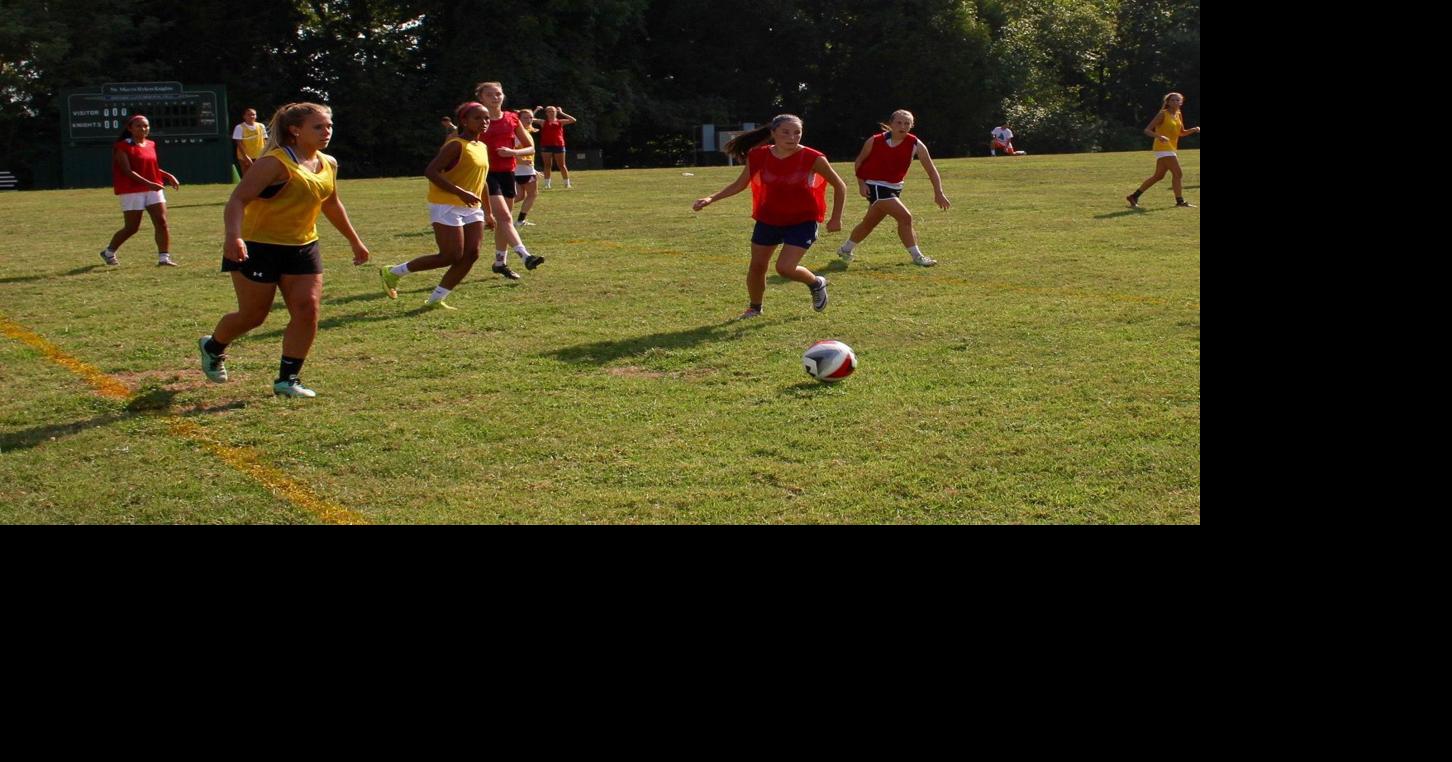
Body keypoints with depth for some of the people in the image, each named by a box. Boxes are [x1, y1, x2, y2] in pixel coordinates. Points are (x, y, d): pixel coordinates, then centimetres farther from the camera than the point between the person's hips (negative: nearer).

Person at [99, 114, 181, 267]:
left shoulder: (151, 145, 13)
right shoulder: (122, 147, -8)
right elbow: (127, 171, -17)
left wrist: (169, 176, 9)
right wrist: (148, 184, -27)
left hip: (154, 189, 6)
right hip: (132, 191, -6)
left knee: (162, 222, -10)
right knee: (132, 227, 2)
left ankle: (164, 257, -10)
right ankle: (108, 252, 24)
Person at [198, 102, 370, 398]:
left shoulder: (328, 165, 5)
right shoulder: (275, 162, -19)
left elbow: (332, 204, 23)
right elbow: (238, 199, -25)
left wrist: (354, 241, 29)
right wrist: (233, 235, -42)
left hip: (303, 247, 6)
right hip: (258, 248, -6)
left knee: (308, 309, -8)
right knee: (253, 315, 5)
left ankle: (287, 379, 3)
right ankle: (212, 347, 36)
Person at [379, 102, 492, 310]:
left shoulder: (483, 148, 12)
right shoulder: (456, 145, -14)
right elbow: (431, 172, -23)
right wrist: (461, 193, -29)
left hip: (472, 208, 9)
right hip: (447, 207, -9)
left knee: (471, 255, -2)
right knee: (451, 257, -10)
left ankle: (435, 299, 5)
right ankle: (393, 273, 6)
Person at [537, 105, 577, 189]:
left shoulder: (560, 122, 9)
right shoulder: (543, 122, 8)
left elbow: (573, 120, 0)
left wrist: (561, 113, 2)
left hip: (559, 145, 0)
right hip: (546, 146, 0)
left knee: (561, 165, 4)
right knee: (547, 165, 1)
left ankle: (567, 183, 9)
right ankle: (547, 184, 4)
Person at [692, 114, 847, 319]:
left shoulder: (812, 158, -19)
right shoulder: (759, 156, -11)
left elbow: (840, 186, -6)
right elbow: (740, 184, 3)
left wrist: (836, 218, -8)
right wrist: (711, 199, -9)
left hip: (802, 221, -4)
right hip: (768, 219, 4)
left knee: (785, 268, -16)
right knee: (757, 266, 7)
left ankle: (817, 283, 16)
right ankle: (754, 308, 33)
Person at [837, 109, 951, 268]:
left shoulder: (915, 144, -11)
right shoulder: (875, 141, -14)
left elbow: (931, 170, -11)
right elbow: (860, 161, 2)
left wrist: (938, 193, -18)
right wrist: (861, 183, -10)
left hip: (894, 187, 5)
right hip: (875, 187, -5)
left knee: (869, 223, 20)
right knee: (905, 217, -19)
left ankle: (845, 250, 41)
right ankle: (917, 256, -8)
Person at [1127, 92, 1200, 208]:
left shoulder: (1178, 115, 12)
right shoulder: (1163, 114, -11)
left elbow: (1181, 133, 25)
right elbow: (1147, 130, -14)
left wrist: (1194, 130, 5)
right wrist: (1159, 136, -31)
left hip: (1171, 149, 9)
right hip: (1163, 148, -9)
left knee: (1158, 176, 12)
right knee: (1177, 173, -13)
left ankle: (1134, 196, 18)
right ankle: (1180, 201, -6)